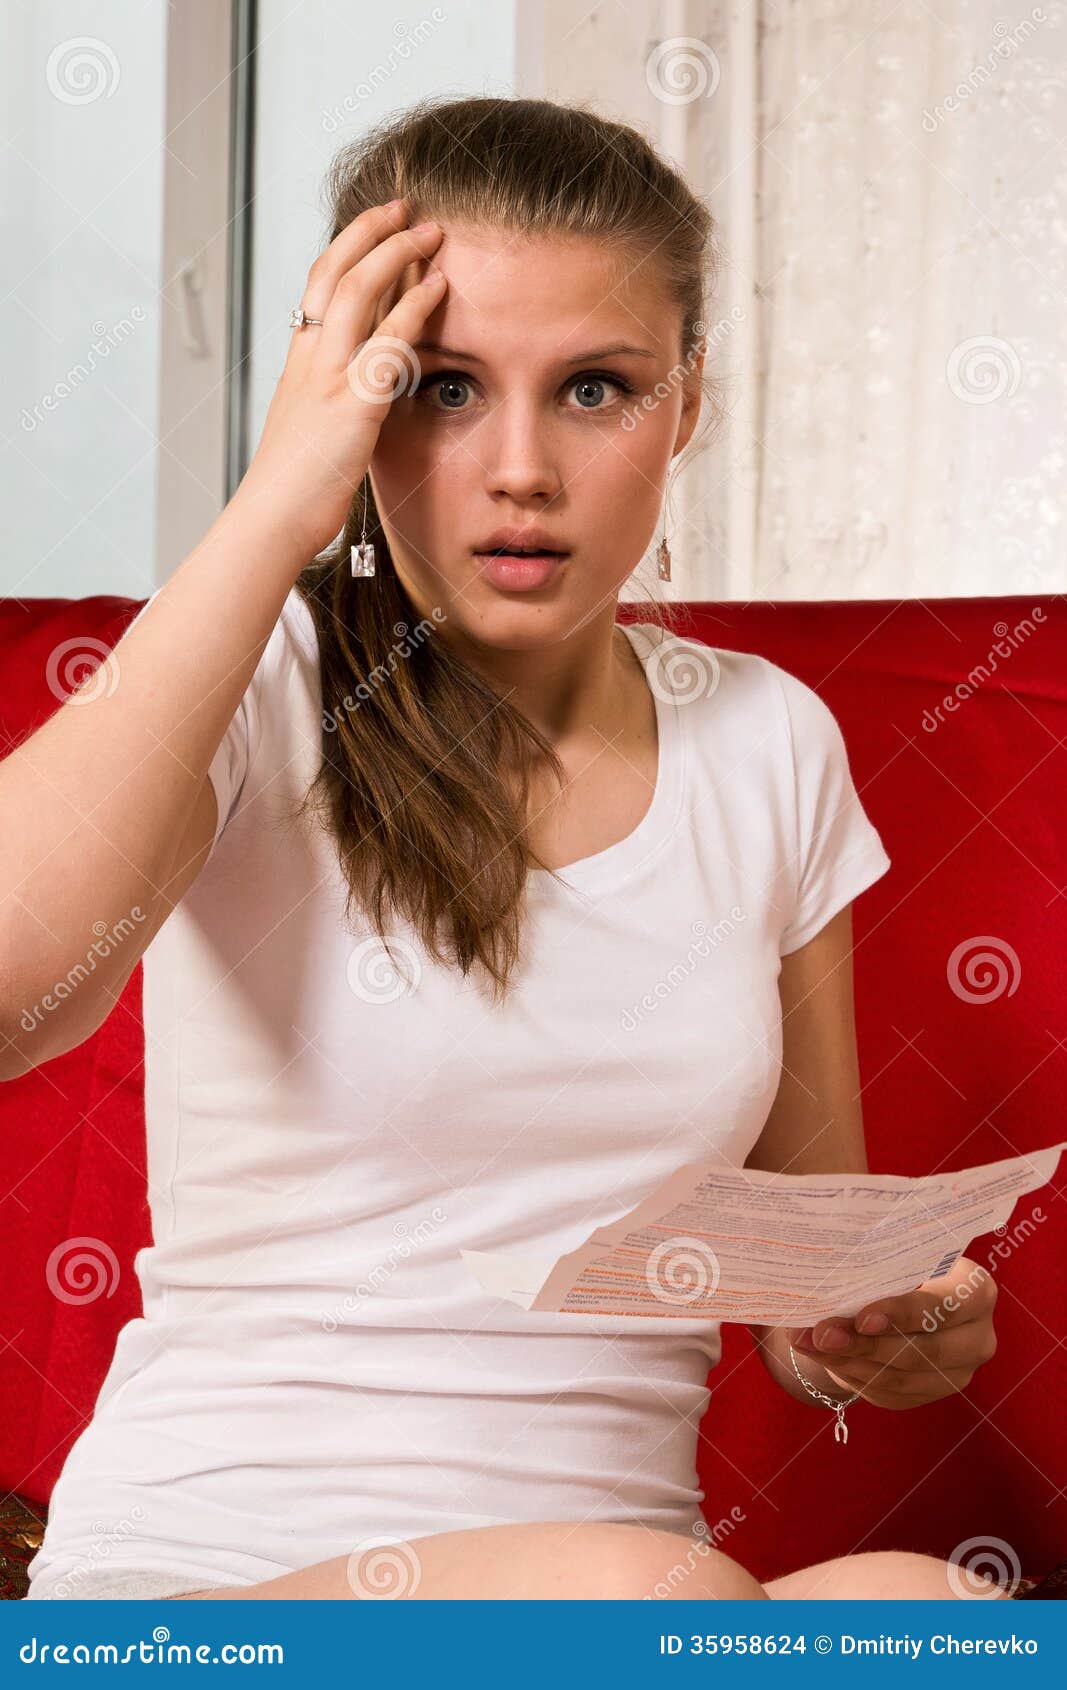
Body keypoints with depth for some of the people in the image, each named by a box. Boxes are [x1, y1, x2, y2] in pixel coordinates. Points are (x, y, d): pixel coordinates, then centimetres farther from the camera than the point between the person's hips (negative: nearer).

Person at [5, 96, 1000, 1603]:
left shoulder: (769, 742, 9)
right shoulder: (245, 694, -3)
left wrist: (875, 1326, -6)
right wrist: (278, 508, -18)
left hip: (605, 1558, 5)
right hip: (205, 1570, -4)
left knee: (928, 1597, -29)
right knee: (644, 1589, -35)